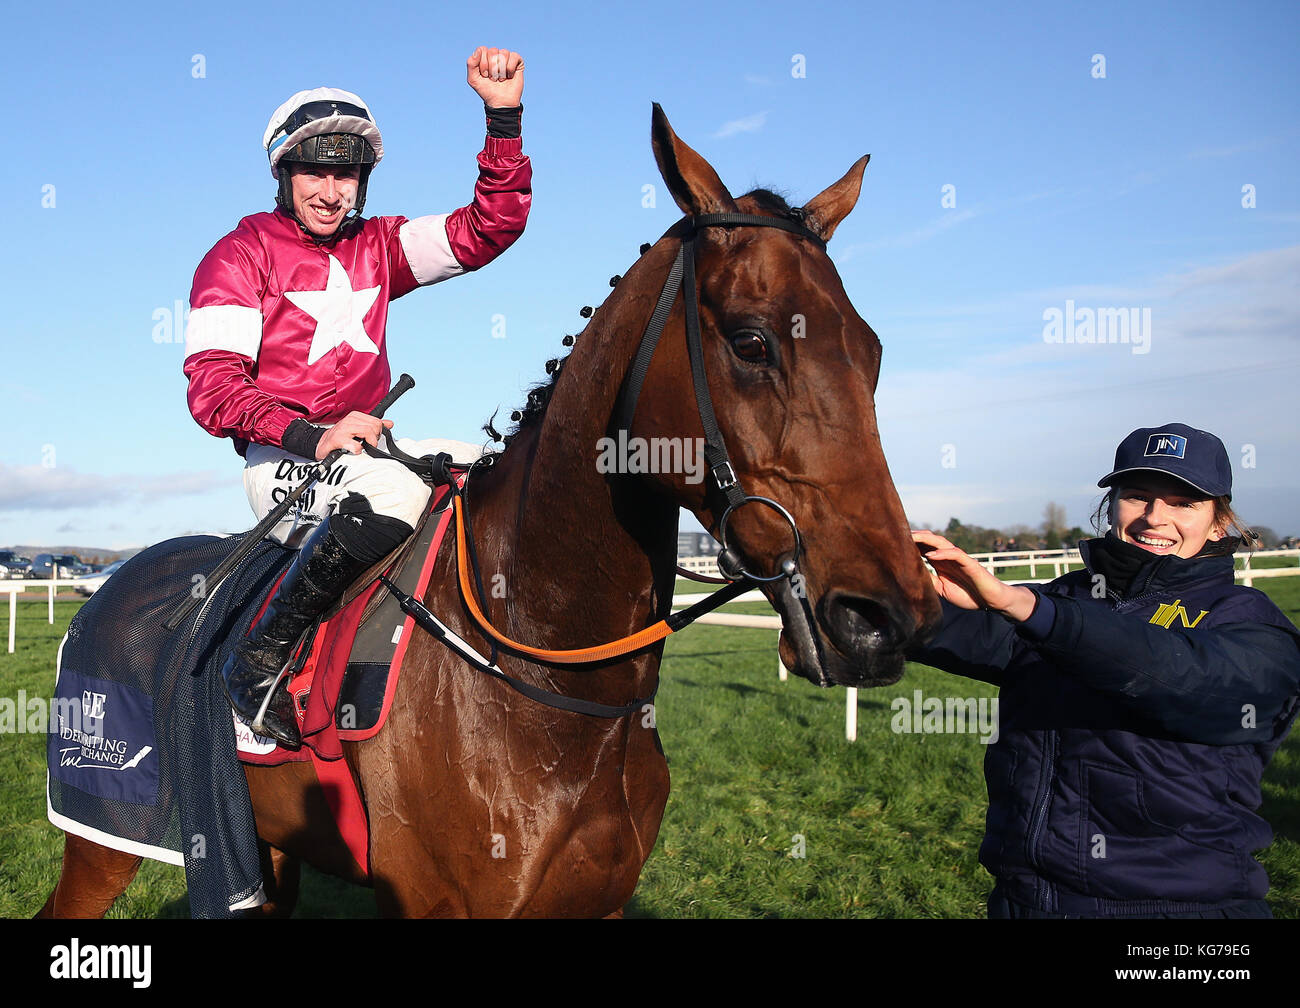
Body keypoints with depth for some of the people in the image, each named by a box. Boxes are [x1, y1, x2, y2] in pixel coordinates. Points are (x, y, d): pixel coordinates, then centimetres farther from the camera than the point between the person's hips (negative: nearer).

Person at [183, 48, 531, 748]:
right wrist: (309, 436, -28)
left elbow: (487, 229, 7)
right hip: (282, 459, -6)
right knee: (395, 493, -36)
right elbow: (212, 388, -11)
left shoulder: (377, 247, 16)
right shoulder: (242, 255, 1)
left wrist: (504, 113, -4)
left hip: (365, 446, 7)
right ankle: (260, 660, -24)